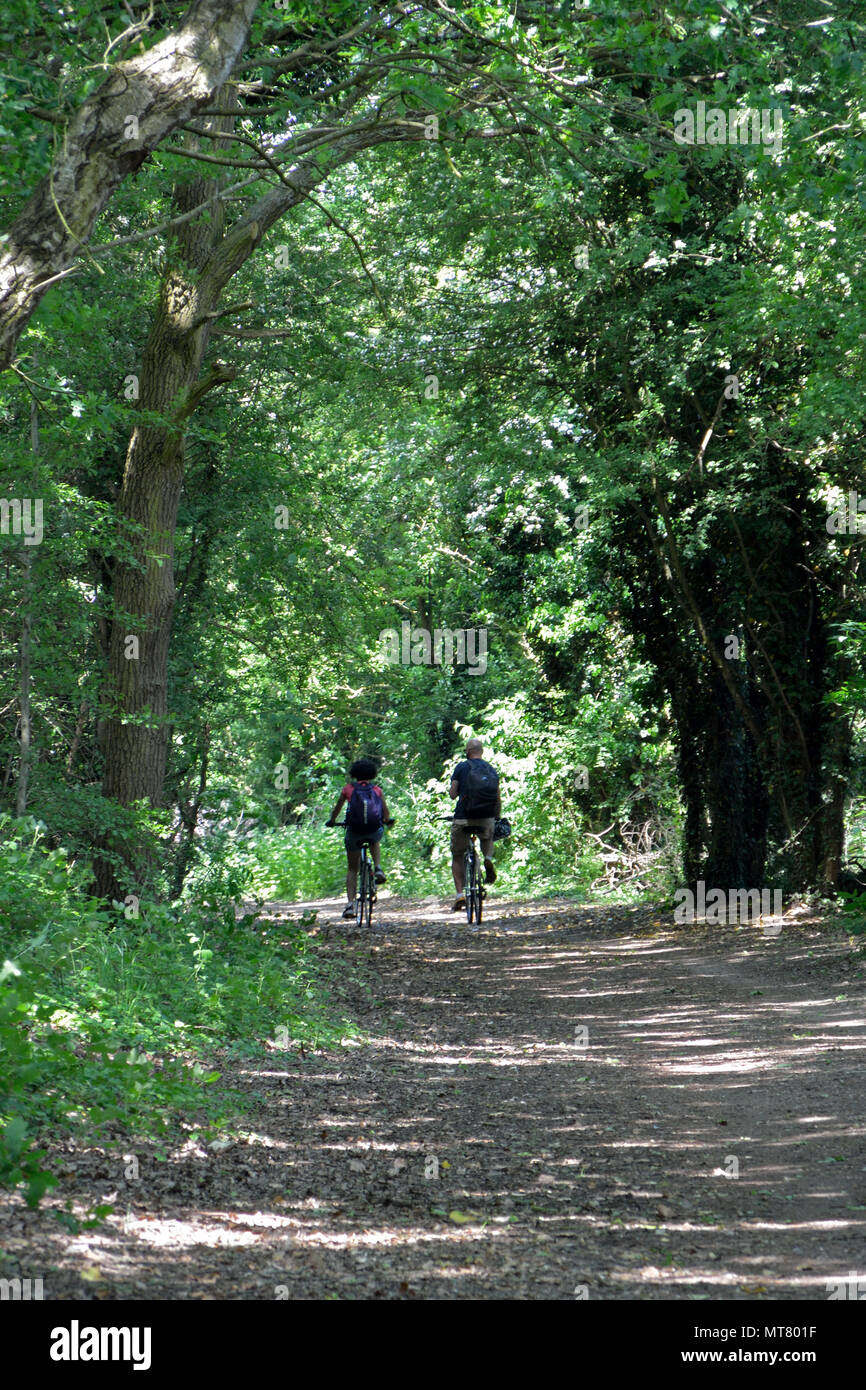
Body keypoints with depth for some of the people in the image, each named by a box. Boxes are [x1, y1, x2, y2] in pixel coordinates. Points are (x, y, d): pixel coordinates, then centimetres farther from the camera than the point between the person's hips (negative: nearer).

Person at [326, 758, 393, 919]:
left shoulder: (348, 789, 7)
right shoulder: (377, 790, 10)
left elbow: (337, 808, 18)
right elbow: (387, 816, 14)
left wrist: (331, 821, 38)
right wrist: (388, 821, 37)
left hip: (354, 831, -1)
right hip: (375, 830, 1)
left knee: (352, 869, 13)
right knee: (375, 842, 40)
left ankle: (350, 905, 2)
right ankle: (378, 868, 14)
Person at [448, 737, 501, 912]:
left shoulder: (462, 767, -1)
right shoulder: (492, 770, 9)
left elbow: (452, 794, -2)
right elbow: (498, 800, 10)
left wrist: (452, 792, 21)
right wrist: (497, 819, 22)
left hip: (463, 818, -3)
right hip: (487, 819, 3)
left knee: (457, 857, 12)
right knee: (487, 838, 36)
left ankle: (459, 895, -1)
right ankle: (488, 859, 3)